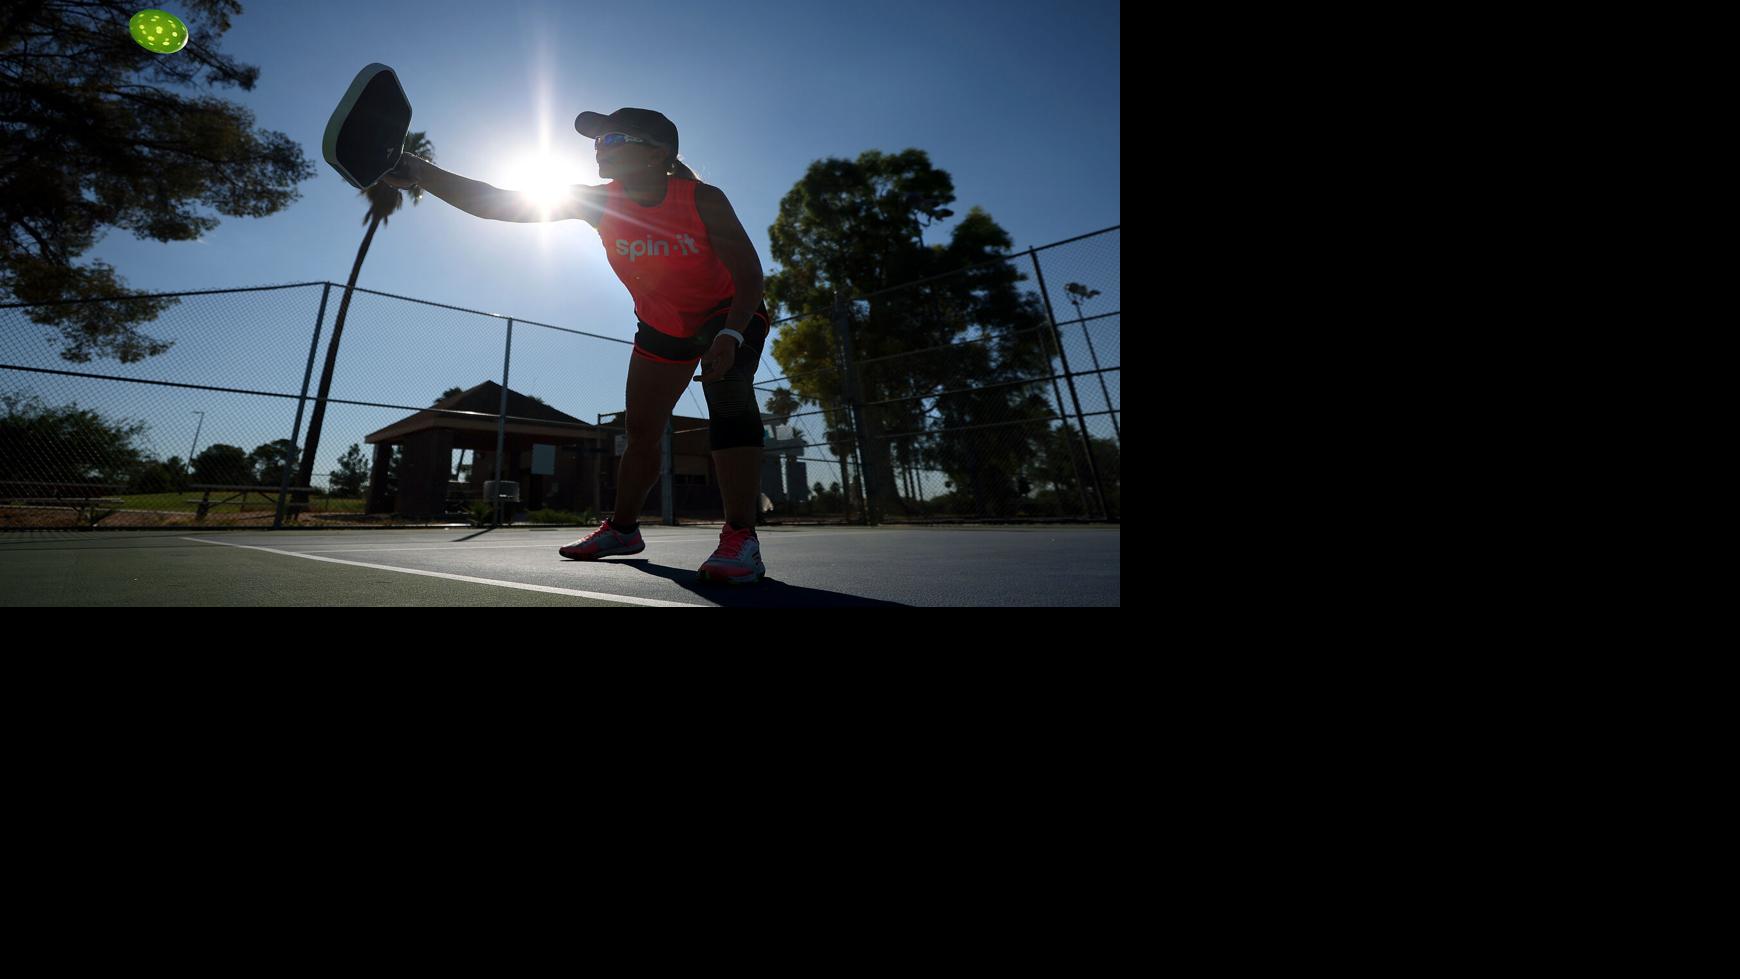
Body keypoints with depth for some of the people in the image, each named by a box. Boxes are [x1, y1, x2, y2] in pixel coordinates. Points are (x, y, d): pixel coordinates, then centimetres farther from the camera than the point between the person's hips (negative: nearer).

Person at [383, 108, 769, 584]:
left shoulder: (703, 200, -23)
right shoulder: (599, 201, -13)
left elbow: (749, 274, -23)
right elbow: (497, 203, -17)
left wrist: (730, 336, -39)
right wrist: (419, 171, -30)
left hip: (730, 315, -4)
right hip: (661, 327, 5)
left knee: (730, 396, -32)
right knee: (641, 433, 6)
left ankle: (740, 537, -35)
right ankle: (622, 528, 24)